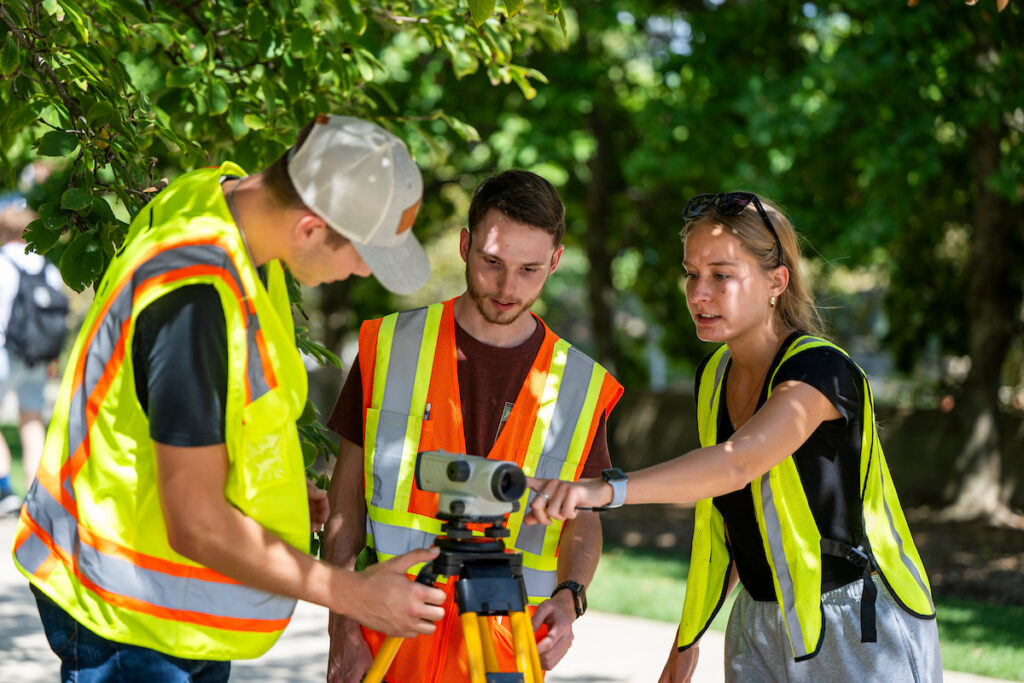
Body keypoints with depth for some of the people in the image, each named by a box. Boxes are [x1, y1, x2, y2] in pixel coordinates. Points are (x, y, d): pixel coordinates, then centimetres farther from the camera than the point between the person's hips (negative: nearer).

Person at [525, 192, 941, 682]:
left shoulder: (820, 370, -20)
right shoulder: (713, 376, 6)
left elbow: (737, 464, -39)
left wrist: (603, 490, -51)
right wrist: (689, 636, 13)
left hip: (860, 637, -7)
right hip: (760, 629, 7)